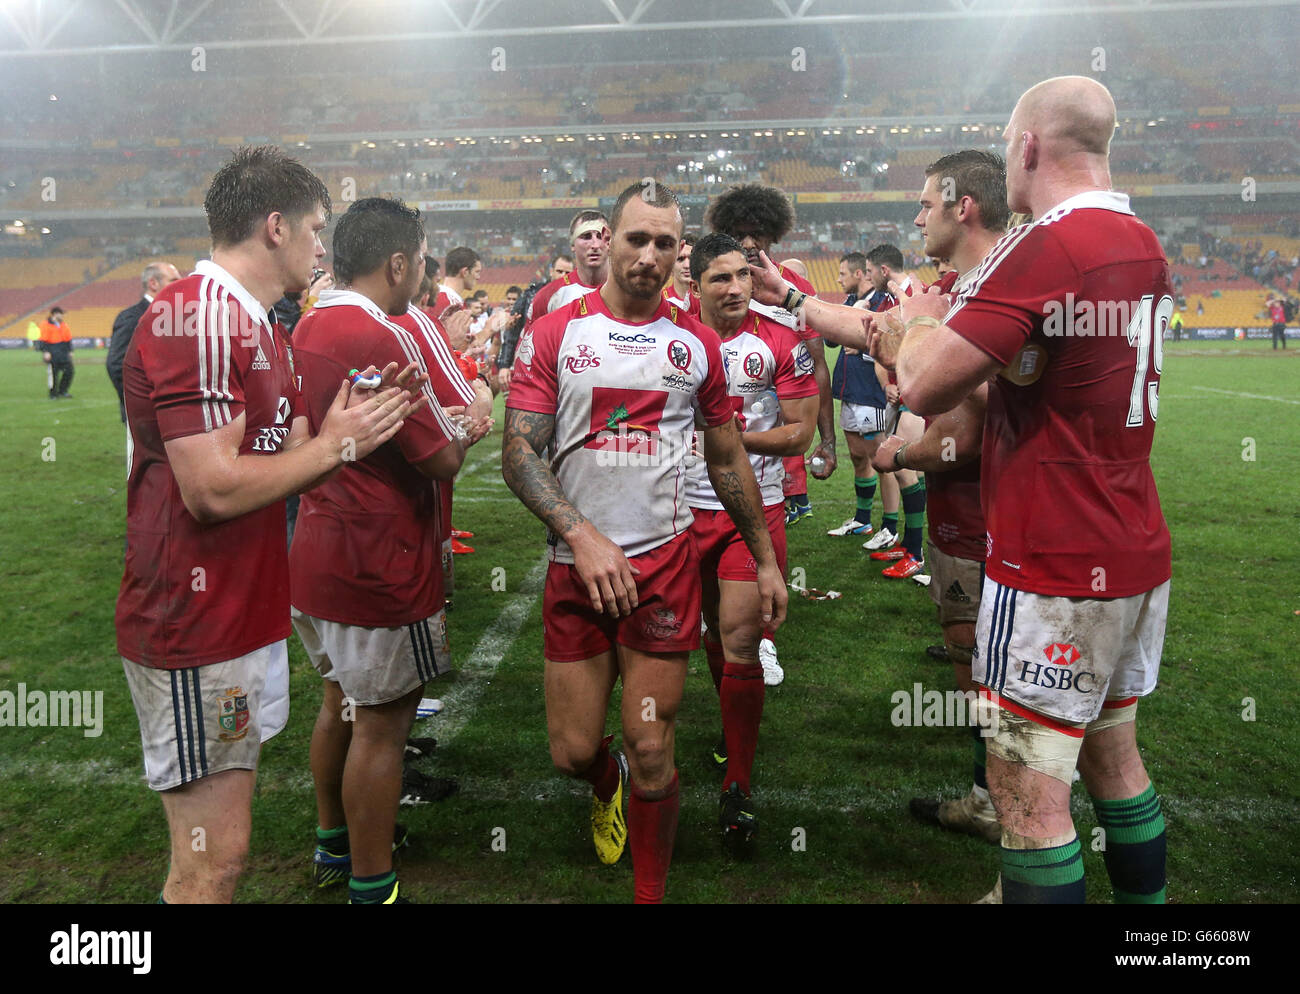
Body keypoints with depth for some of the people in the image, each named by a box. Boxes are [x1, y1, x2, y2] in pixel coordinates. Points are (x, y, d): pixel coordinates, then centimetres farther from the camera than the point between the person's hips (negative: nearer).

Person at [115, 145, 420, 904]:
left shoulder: (260, 327, 15)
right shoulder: (195, 316, -18)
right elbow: (215, 488, -26)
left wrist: (348, 428, -3)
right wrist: (336, 443, -14)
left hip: (250, 614, 10)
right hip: (198, 630, -10)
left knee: (224, 841, 20)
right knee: (213, 860, 1)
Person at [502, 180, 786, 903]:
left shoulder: (697, 344, 6)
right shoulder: (553, 334, 0)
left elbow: (728, 460, 14)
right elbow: (520, 454, -6)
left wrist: (767, 562, 13)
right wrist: (582, 535, -21)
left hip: (666, 561, 0)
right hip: (576, 565, 0)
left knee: (652, 753, 2)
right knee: (573, 750, 7)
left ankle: (651, 891, 26)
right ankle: (610, 788, 45)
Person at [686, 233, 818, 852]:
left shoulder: (781, 343, -5)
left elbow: (799, 432, -6)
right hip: (691, 507, 4)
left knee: (739, 641, -8)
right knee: (713, 628, 17)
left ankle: (737, 791, 2)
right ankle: (735, 726, 42)